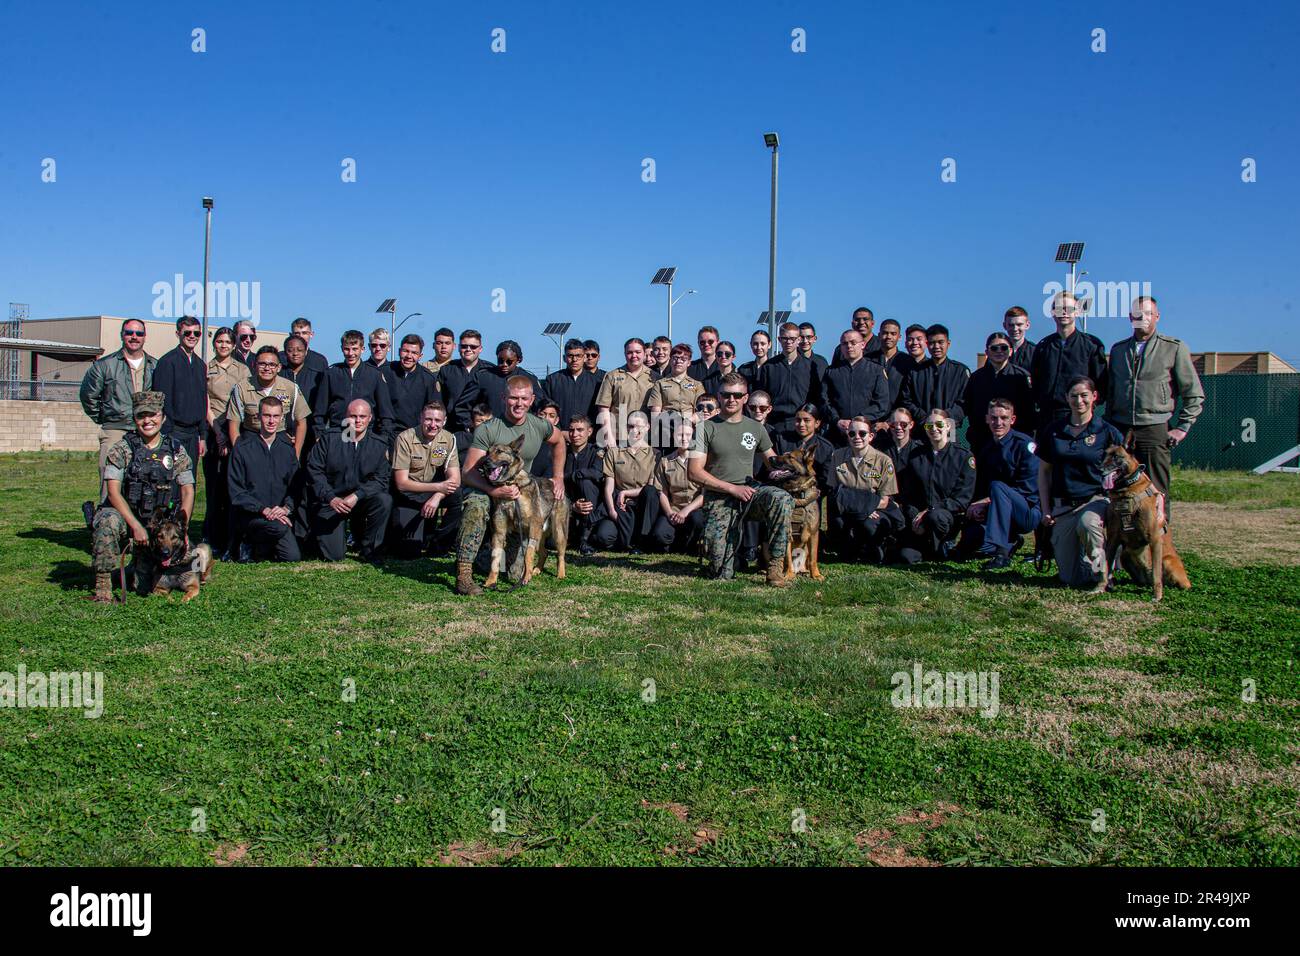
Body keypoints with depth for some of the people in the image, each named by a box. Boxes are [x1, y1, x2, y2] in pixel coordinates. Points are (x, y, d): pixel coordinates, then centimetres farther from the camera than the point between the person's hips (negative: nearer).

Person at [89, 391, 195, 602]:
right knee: (109, 521, -38)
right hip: (127, 518, -2)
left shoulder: (176, 451, 4)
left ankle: (141, 567, 32)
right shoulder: (122, 448, -3)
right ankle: (102, 584, -24)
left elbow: (188, 492, 3)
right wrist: (136, 526, -21)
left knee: (145, 588, -6)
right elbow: (113, 492, -11)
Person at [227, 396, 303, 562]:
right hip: (250, 515, -4)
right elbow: (236, 491, -6)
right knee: (279, 527, -34)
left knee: (293, 557, -11)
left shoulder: (287, 448, 9)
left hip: (279, 514, 4)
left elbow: (295, 486, 10)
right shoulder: (243, 447, -3)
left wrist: (286, 508, -10)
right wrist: (264, 510, -18)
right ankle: (252, 547, -2)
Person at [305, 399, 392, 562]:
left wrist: (357, 495, -23)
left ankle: (369, 550, -12)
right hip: (330, 503, -1)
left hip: (361, 500, 1)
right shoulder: (329, 438, -2)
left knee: (384, 500, -32)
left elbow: (381, 479, -8)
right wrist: (331, 498, -18)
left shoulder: (379, 445, 0)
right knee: (333, 555, -14)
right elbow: (313, 470, -5)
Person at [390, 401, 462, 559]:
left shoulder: (448, 439, -7)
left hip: (435, 492, 4)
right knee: (410, 551, -16)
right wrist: (437, 486, -32)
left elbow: (455, 479, -13)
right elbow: (401, 483, -20)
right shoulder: (405, 439, -17)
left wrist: (437, 497, -33)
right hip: (409, 496, -3)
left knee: (460, 498, -27)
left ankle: (438, 541, -7)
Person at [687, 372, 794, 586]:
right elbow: (695, 473, -7)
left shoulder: (755, 428, 11)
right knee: (723, 574, -9)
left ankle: (775, 565, -23)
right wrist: (733, 488, -13)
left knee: (782, 499, -33)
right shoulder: (706, 428, -1)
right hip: (718, 499, -2)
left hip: (749, 490, 3)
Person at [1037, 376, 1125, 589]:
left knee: (1087, 523, -40)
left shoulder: (1107, 432, -1)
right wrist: (1046, 509, 6)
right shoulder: (1053, 430, 6)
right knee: (1070, 578, -2)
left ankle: (1101, 573, -13)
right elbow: (1043, 472, 13)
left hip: (1096, 500, -3)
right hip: (1062, 505, 3)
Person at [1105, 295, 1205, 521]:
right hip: (1120, 430, 3)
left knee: (1157, 494, -3)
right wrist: (1110, 424, 12)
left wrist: (1182, 427, 0)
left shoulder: (1174, 348, 4)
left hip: (1154, 430, -3)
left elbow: (1194, 394, 6)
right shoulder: (1118, 349, 15)